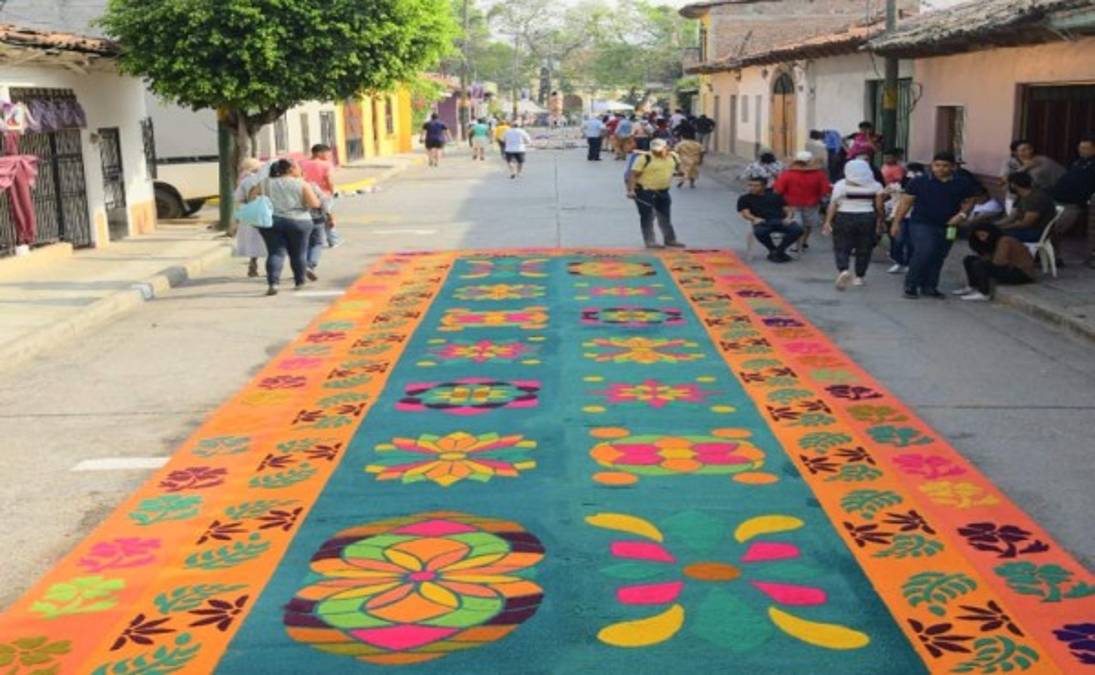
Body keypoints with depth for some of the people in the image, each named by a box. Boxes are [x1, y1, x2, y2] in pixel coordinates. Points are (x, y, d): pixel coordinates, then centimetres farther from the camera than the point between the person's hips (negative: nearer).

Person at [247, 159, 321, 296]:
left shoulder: (265, 183, 6)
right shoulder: (302, 184, -4)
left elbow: (250, 198, 4)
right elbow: (314, 204, -8)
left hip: (271, 222, 2)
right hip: (298, 222, -2)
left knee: (275, 253, 0)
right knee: (298, 253, 12)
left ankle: (273, 283, -17)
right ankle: (300, 282, 24)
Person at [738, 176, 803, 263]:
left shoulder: (775, 196, 23)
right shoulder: (744, 198, 18)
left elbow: (788, 209, 18)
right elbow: (745, 213, 3)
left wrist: (788, 217, -5)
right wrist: (755, 219, -19)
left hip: (781, 220, 2)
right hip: (763, 222, -2)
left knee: (797, 229, -29)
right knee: (759, 232, -40)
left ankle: (779, 251, -14)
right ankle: (773, 251, -13)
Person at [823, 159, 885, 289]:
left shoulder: (841, 185, -4)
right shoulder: (875, 185, 2)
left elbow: (833, 204, -6)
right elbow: (879, 205, -3)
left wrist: (828, 221, -4)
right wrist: (880, 219, 6)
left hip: (844, 219, -2)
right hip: (868, 219, 2)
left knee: (841, 248, 3)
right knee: (864, 249, 12)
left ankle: (843, 270, -18)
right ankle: (859, 277, 15)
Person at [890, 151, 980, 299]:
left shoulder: (963, 183, 2)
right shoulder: (919, 182, -3)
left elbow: (969, 201, 13)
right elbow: (905, 202, 0)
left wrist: (962, 214, -6)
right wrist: (896, 222, -4)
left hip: (947, 227, 4)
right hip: (921, 224, -3)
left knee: (937, 258, 9)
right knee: (924, 252, -20)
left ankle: (929, 287, 22)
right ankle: (910, 285, -7)